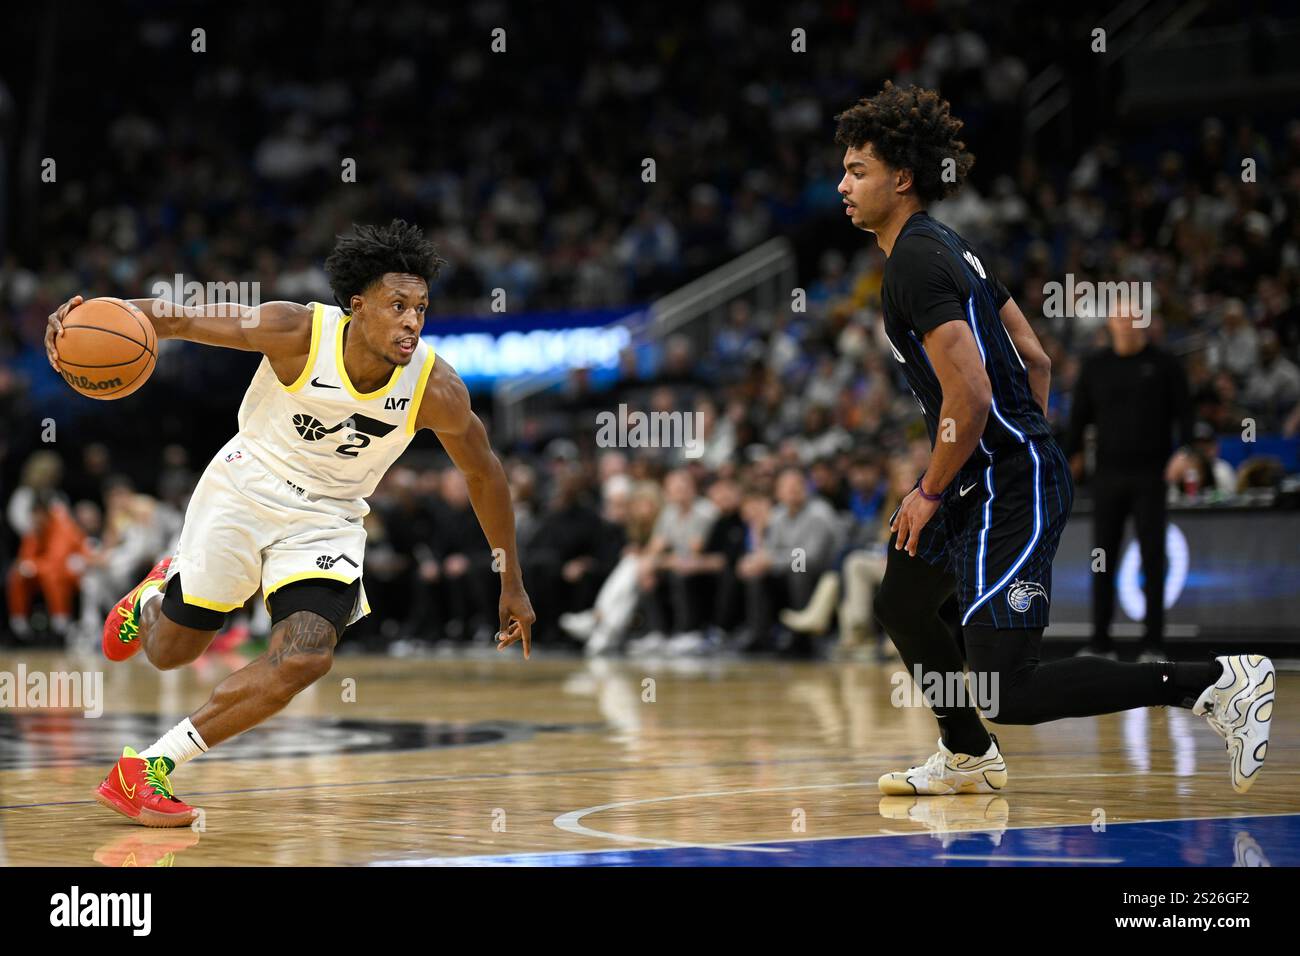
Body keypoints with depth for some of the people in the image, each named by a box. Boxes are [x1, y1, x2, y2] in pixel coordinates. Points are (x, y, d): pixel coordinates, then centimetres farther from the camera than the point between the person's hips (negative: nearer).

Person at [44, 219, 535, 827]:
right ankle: (153, 598, 48)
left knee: (305, 659, -23)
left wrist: (512, 584, 5)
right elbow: (179, 318, -21)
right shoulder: (298, 333, -25)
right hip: (246, 489, -1)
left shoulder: (437, 390, -20)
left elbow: (483, 473, -3)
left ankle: (147, 769, -14)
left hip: (327, 520, 1)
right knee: (170, 653, 8)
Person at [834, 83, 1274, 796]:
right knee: (901, 604, 27)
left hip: (1006, 493, -11)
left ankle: (1217, 683, -13)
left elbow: (970, 394, -25)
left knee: (1007, 691, -13)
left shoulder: (916, 263, -17)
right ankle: (968, 758, 40)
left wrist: (931, 492, -13)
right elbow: (1035, 359, 20)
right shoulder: (949, 246, 15)